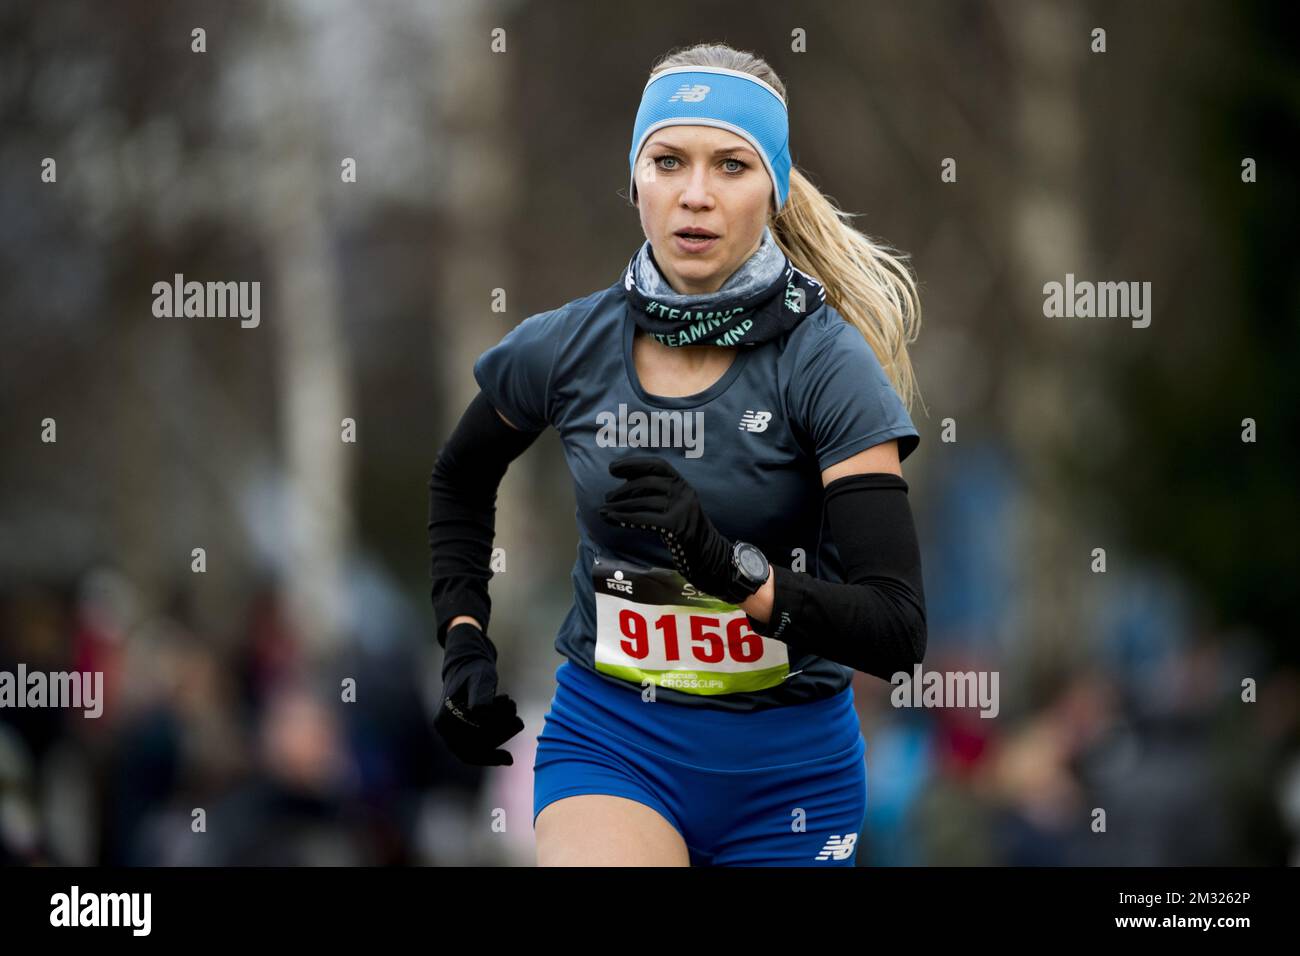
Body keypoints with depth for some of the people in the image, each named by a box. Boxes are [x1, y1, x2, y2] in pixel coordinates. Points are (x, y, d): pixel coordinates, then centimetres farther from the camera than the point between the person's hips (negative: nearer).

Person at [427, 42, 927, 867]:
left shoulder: (827, 364, -11)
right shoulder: (564, 351, -2)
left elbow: (897, 630, -19)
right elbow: (459, 482, 21)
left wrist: (727, 564, -31)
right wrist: (464, 640, 9)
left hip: (789, 767, 0)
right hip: (609, 743, 0)